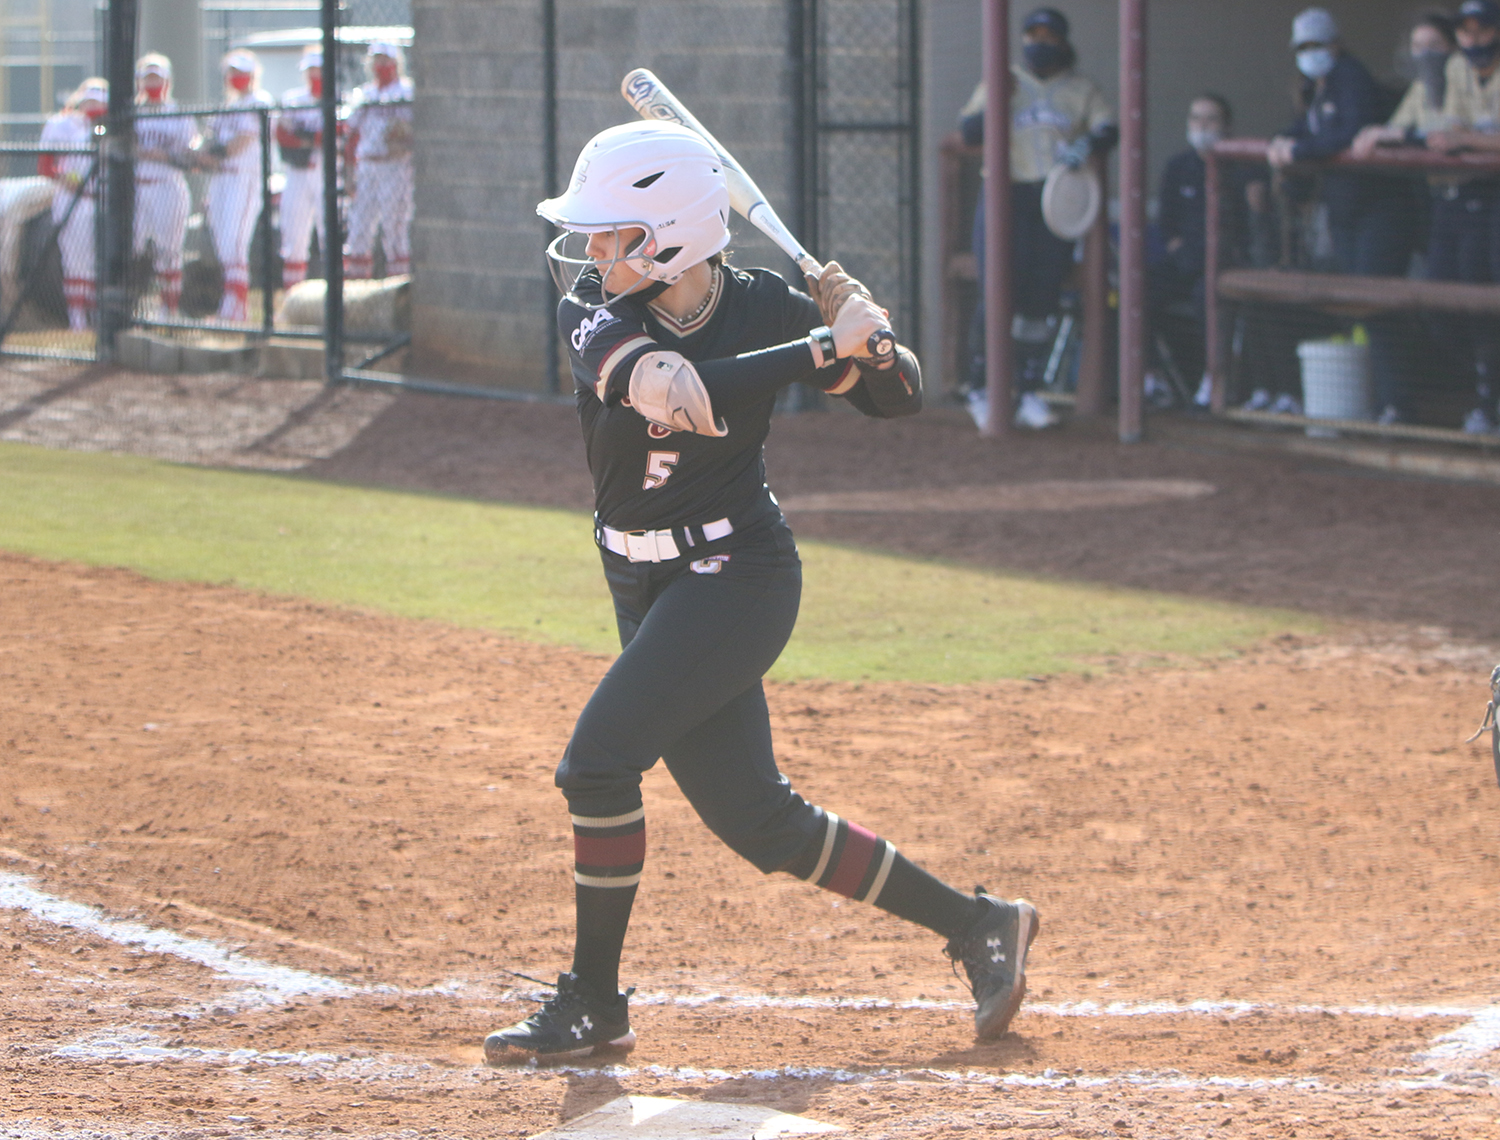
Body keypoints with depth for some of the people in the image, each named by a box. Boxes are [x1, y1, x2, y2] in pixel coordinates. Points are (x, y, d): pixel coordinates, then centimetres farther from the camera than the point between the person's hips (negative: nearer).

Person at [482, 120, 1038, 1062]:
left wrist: (862, 333, -22)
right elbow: (669, 385, -28)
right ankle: (978, 924, 23)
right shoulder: (597, 310, -7)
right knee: (757, 820, 10)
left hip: (738, 577, -5)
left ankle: (593, 1003, -6)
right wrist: (824, 350, -31)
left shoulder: (764, 310, -11)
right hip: (647, 587, 5)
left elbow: (900, 398, -1)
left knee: (599, 758, -19)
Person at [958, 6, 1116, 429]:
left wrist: (1088, 144, -23)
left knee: (1043, 299, 0)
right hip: (1006, 197, -1)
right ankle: (979, 388, 0)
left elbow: (1109, 129, -1)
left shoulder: (1082, 90, 13)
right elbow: (968, 132, 3)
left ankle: (1030, 394, 7)